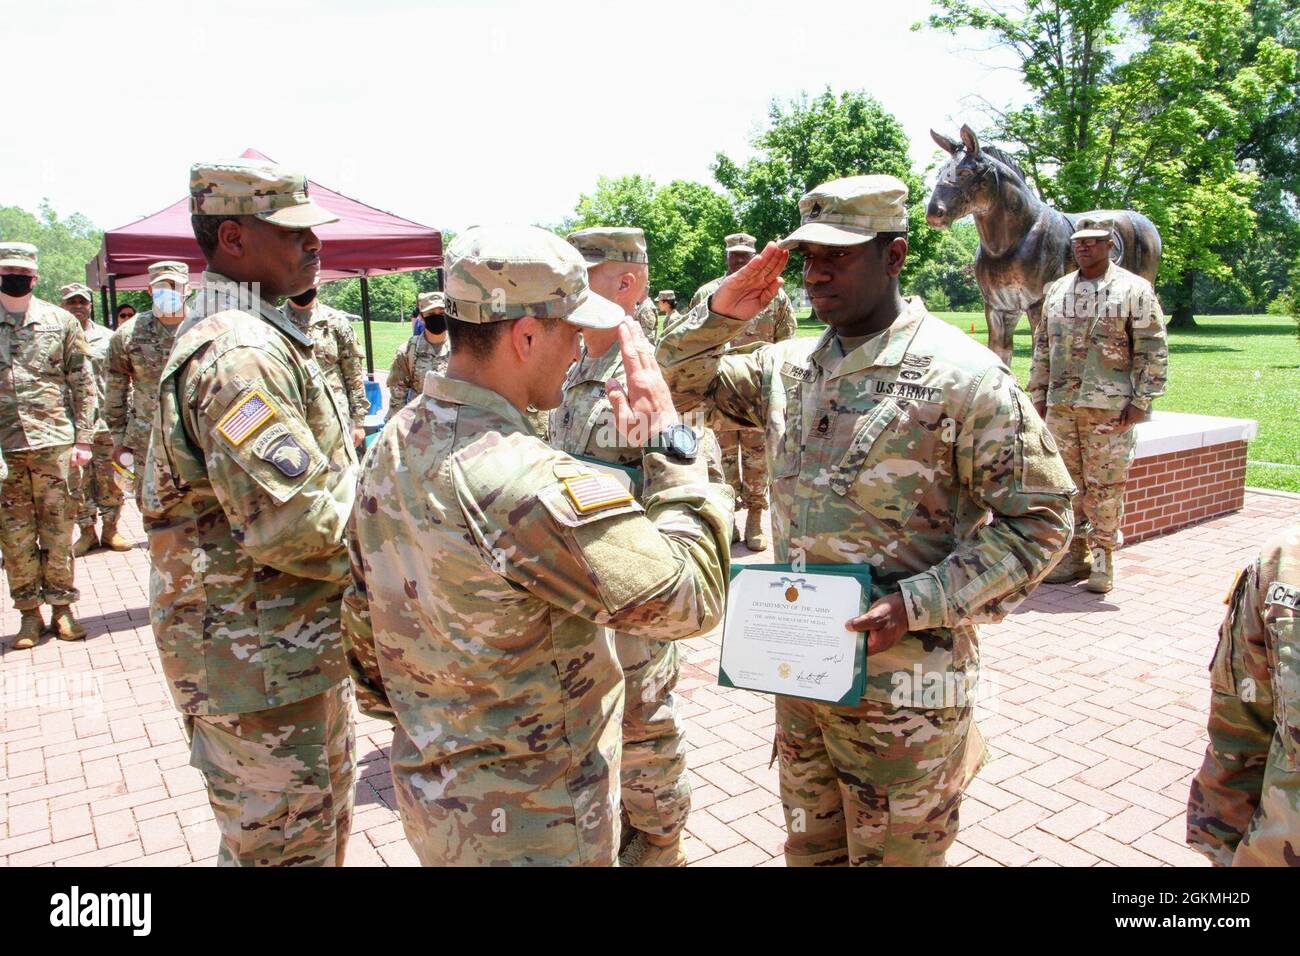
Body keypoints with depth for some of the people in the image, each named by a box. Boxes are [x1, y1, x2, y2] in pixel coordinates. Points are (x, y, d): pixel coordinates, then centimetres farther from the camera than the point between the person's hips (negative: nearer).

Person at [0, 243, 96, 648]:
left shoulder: (61, 321, 5)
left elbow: (83, 385, 5)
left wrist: (83, 439, -1)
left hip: (54, 442, -1)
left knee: (57, 530, 5)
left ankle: (61, 606, 16)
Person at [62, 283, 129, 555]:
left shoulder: (107, 338, 6)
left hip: (105, 423, 0)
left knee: (109, 480, 6)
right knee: (76, 483, 5)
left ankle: (110, 529, 18)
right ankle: (87, 532, 17)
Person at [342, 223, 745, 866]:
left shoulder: (392, 446, -3)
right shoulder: (528, 482, -31)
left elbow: (365, 617, 7)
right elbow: (690, 600, -26)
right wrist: (670, 442, -18)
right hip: (529, 824, -8)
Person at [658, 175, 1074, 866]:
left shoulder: (963, 376, -14)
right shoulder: (788, 366, 4)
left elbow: (1038, 519, -13)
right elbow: (681, 382, 12)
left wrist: (915, 606, -23)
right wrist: (723, 308, -7)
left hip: (903, 688, -6)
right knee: (810, 849, 24)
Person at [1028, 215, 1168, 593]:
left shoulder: (1134, 289, 0)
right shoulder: (1056, 290, 14)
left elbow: (1153, 350, -3)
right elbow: (1042, 346, 18)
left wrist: (1140, 401, -9)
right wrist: (1039, 395, 13)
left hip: (1110, 407, -4)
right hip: (1060, 406, 5)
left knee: (1105, 485, 0)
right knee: (1067, 483, 8)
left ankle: (1103, 557, 12)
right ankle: (1075, 554, 19)